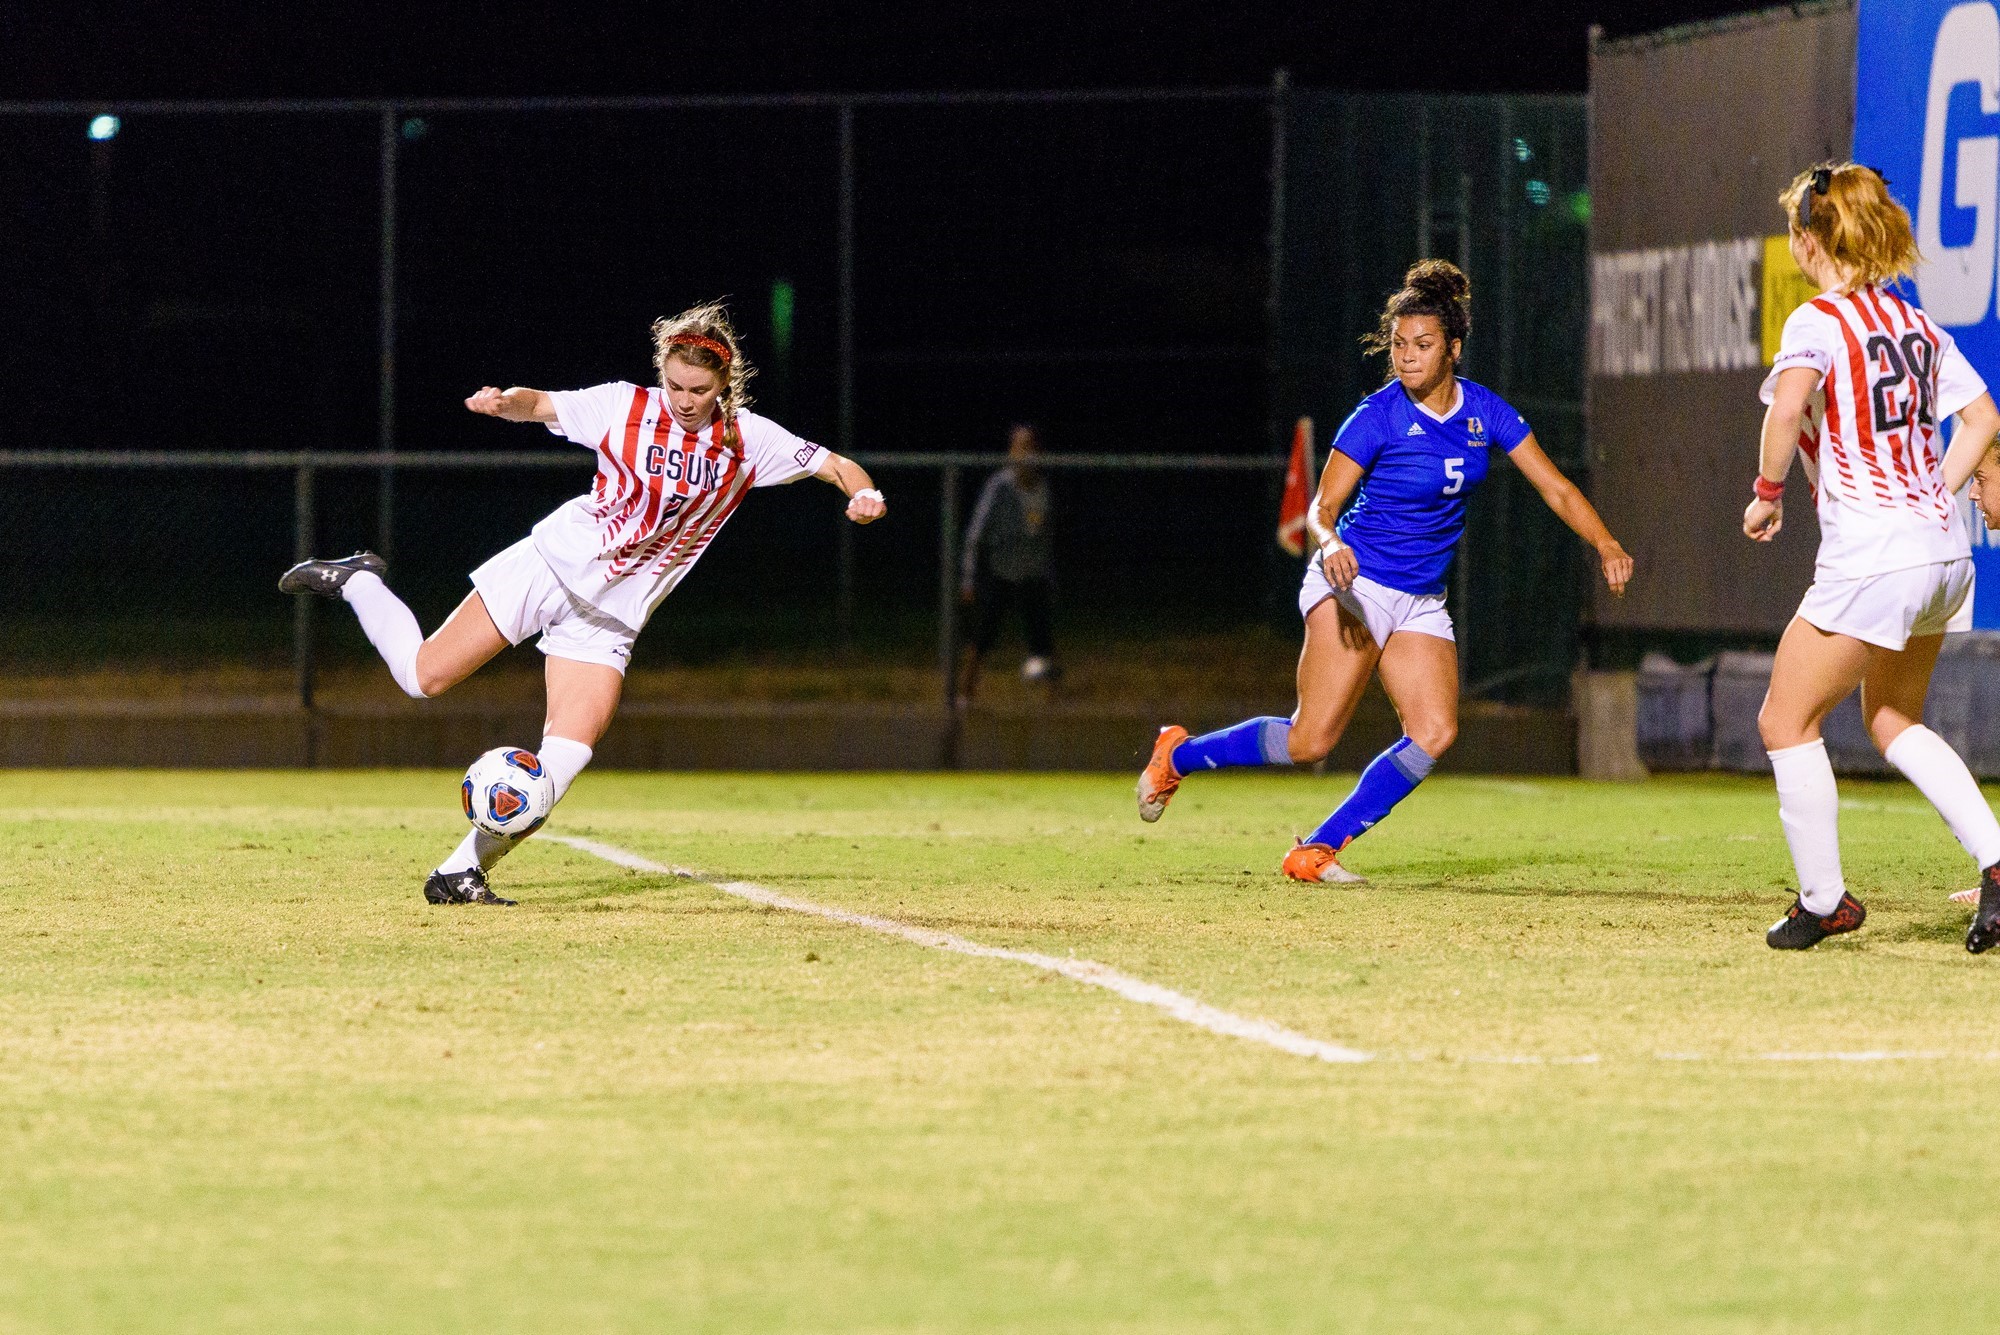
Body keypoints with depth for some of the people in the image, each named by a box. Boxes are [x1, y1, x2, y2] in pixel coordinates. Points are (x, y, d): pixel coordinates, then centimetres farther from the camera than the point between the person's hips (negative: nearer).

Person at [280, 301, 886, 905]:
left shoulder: (750, 440, -1)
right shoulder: (626, 406, -8)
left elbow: (835, 465, 3)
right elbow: (540, 403, -11)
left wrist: (863, 493, -19)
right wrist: (502, 402, -34)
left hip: (609, 622, 2)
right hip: (553, 565, -2)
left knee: (563, 764, -12)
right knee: (424, 675, -6)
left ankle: (459, 874, -3)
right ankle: (355, 582, 21)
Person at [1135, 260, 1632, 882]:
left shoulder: (1484, 411, 2)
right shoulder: (1378, 416, -12)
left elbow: (1556, 487, 5)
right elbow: (1322, 508, -10)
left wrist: (1606, 545, -8)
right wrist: (1330, 542, -32)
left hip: (1421, 601, 6)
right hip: (1354, 584, -6)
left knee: (1434, 733, -14)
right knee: (1312, 738, -17)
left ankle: (1317, 850, -8)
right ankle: (1179, 754, 5)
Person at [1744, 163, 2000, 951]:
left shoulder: (1818, 322, -9)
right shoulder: (1916, 324, 12)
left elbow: (1788, 403, -28)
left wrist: (1767, 493, -14)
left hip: (1869, 556, -8)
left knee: (1787, 721, 6)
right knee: (1892, 720, 24)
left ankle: (1823, 901, 8)